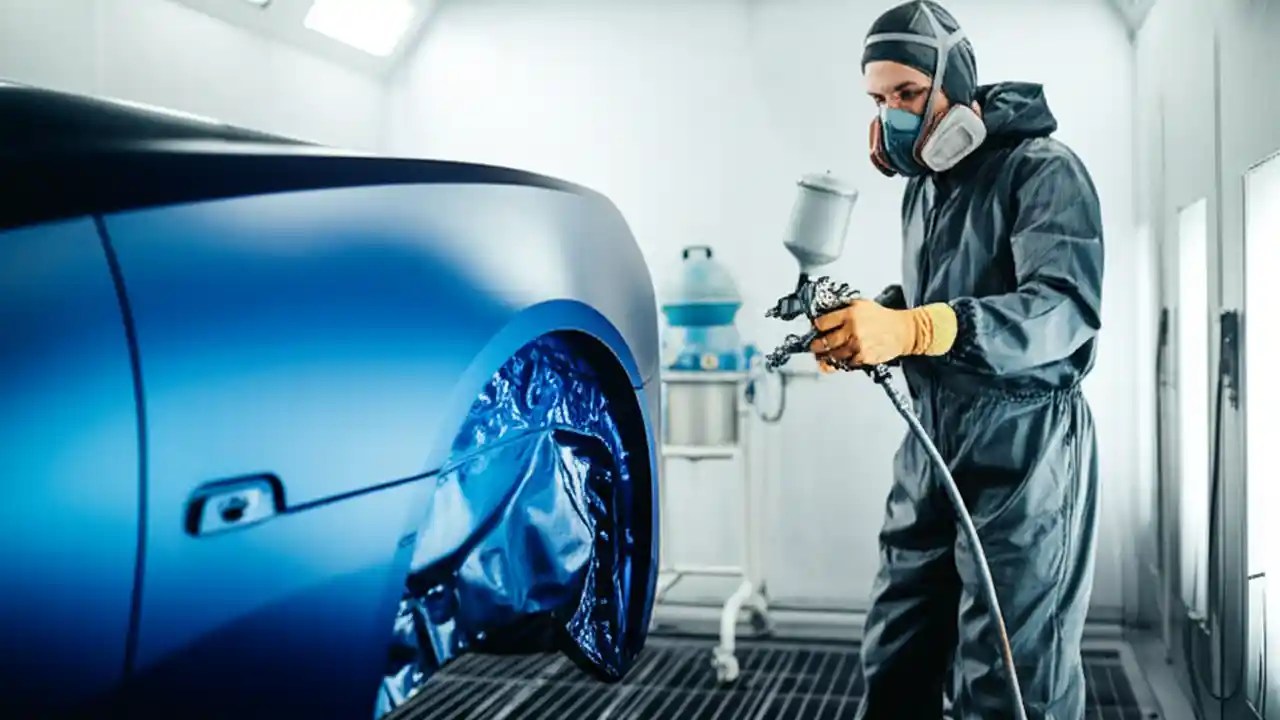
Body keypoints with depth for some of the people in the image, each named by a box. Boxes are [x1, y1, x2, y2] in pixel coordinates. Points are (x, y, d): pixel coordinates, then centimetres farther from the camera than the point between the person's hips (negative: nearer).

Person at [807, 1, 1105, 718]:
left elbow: (1066, 308, -25)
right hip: (931, 444, 8)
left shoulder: (1044, 171, -10)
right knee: (897, 661, 14)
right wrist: (867, 321, -1)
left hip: (1024, 449, -8)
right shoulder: (924, 186, 16)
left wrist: (910, 330, -38)